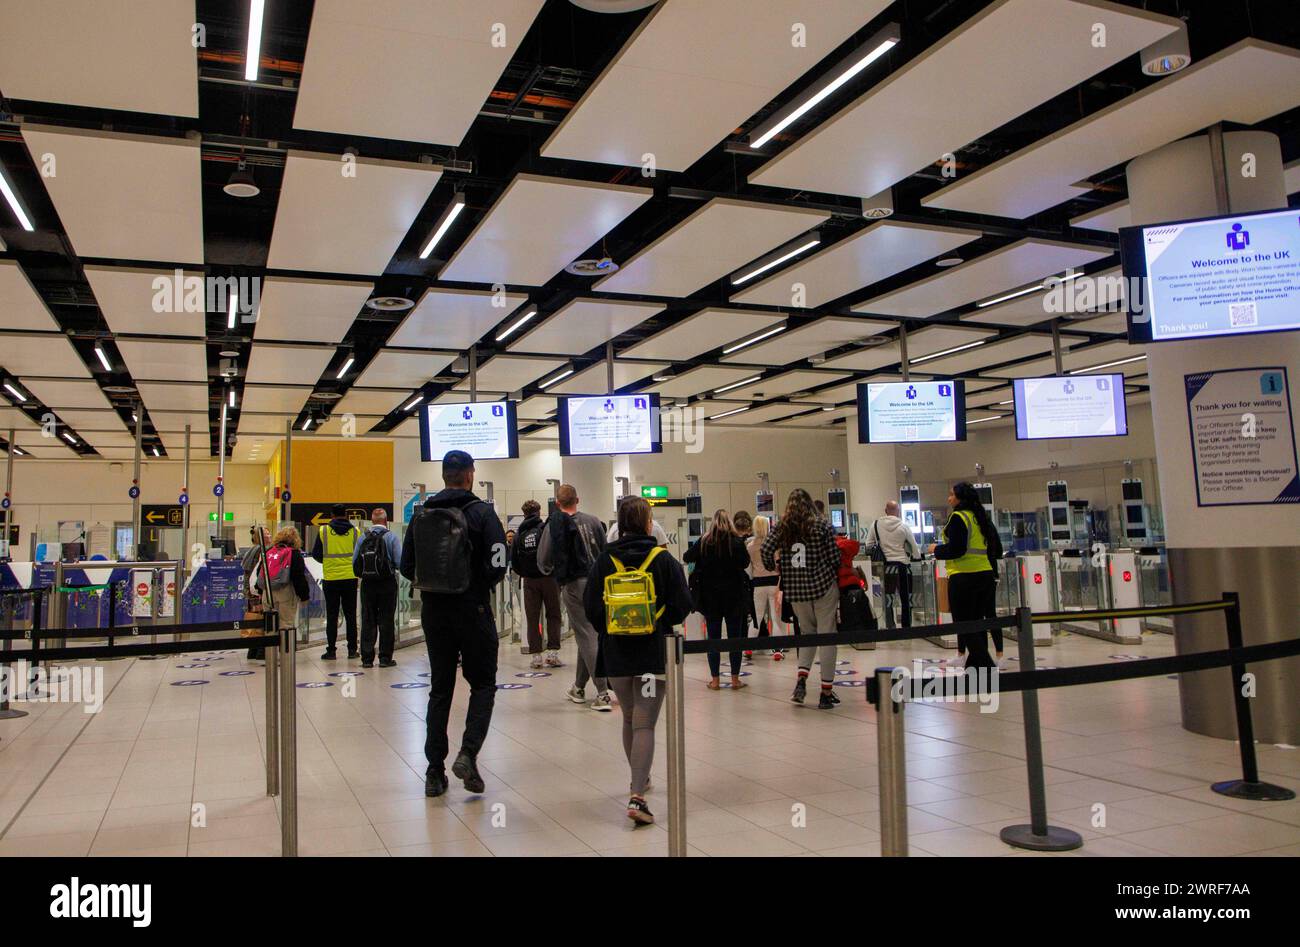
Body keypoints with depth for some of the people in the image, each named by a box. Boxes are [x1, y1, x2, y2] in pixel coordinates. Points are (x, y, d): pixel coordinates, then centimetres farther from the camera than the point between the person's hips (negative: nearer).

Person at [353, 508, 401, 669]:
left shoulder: (363, 538, 2)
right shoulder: (391, 536, -7)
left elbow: (355, 562, 2)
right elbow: (399, 561, -11)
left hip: (367, 583, 3)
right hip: (387, 583, -3)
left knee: (367, 621, 8)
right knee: (386, 621, 4)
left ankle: (367, 658, 9)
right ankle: (385, 658, 5)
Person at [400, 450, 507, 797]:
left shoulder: (422, 515, 3)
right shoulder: (481, 512, -10)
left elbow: (407, 567, 7)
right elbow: (497, 566, -15)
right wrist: (481, 583, 5)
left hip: (433, 612, 4)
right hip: (472, 610, -4)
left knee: (439, 688, 13)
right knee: (483, 684, 10)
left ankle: (435, 771, 15)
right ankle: (468, 753, -8)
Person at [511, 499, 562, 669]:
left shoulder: (519, 534, 4)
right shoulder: (546, 528, -5)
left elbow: (513, 559, 3)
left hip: (529, 580, 2)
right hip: (549, 578, -2)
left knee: (532, 618, 7)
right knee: (553, 616, 7)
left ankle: (536, 655, 6)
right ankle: (552, 652, 0)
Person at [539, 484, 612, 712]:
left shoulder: (554, 526, -3)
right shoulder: (593, 521, 6)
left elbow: (543, 561, -1)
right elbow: (606, 552, 5)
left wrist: (551, 571, 19)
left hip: (573, 585, -4)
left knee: (587, 637, -2)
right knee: (586, 634, 17)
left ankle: (603, 693, -7)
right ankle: (579, 687, 28)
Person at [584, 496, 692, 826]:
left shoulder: (604, 560, -2)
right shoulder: (663, 559, -7)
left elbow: (590, 607, -1)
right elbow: (681, 607, -5)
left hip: (615, 652, 3)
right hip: (653, 652, -3)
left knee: (629, 718, 21)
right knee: (645, 724, -2)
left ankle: (638, 779, 37)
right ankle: (637, 796, -12)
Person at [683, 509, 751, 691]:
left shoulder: (704, 541, -5)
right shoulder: (737, 541, -8)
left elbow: (687, 557, 5)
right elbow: (745, 562, 1)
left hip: (710, 596, 1)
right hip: (734, 596, -1)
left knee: (713, 637, 7)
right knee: (735, 637, 7)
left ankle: (714, 679, 9)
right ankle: (735, 679, 10)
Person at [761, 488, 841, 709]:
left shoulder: (781, 527, 4)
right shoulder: (821, 525, -2)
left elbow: (765, 550, -7)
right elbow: (834, 558, -3)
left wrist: (773, 568, 12)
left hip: (795, 588, 3)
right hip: (823, 585, -3)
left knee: (807, 632, 19)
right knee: (826, 636, 3)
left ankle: (801, 677, -1)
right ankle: (826, 692, 5)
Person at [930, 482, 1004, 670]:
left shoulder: (958, 517, -11)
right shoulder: (981, 518, 12)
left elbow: (955, 549, -19)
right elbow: (997, 550, 15)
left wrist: (937, 549, -2)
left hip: (963, 577, -8)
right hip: (986, 575, 8)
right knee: (977, 623, 14)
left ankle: (987, 664, -11)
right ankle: (976, 663, 19)